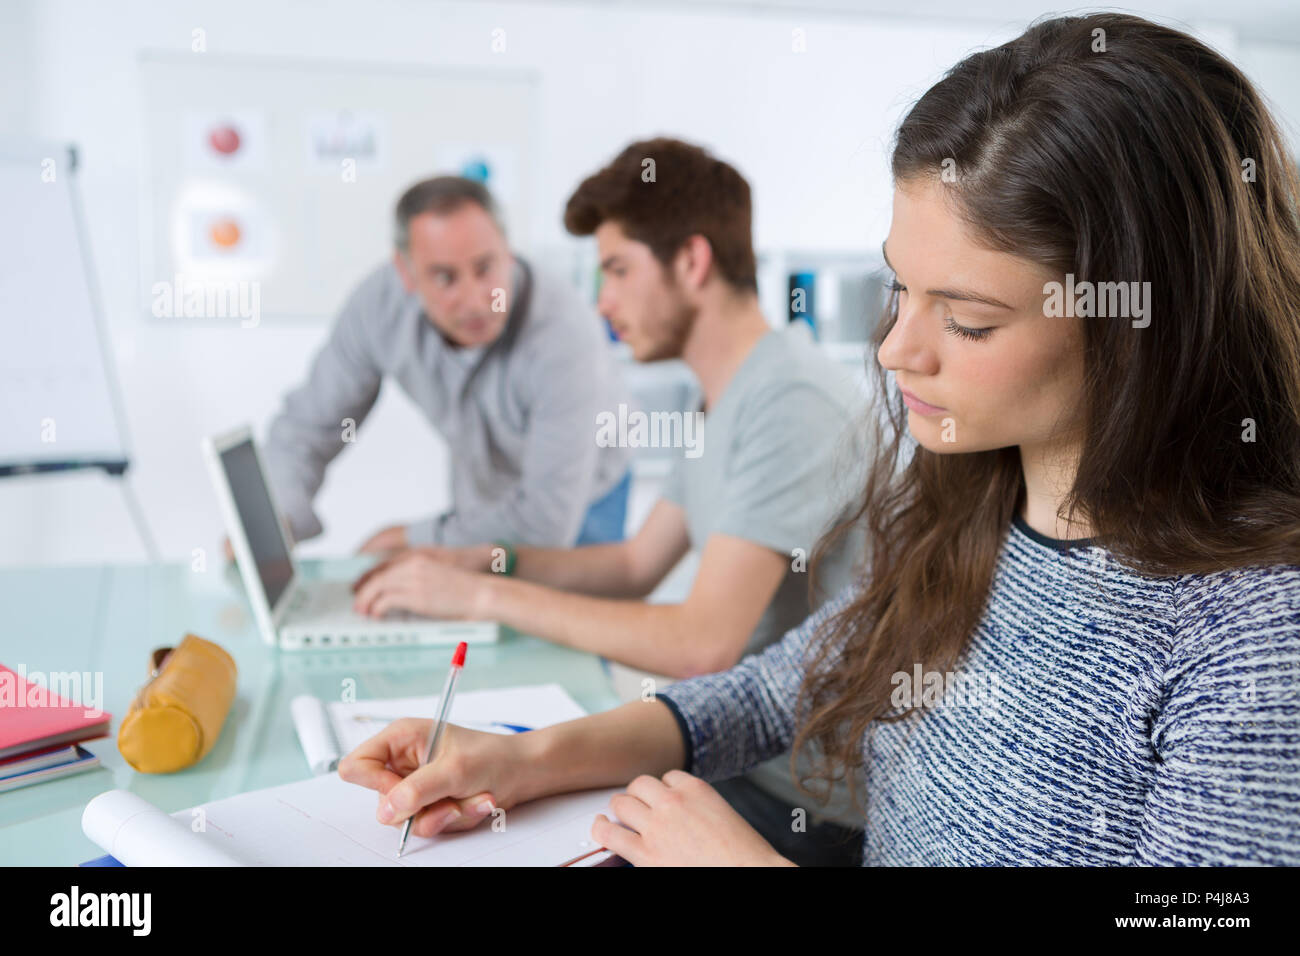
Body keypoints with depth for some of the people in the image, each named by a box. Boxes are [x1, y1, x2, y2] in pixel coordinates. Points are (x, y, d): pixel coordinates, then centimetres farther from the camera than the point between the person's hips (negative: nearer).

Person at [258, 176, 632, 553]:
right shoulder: (377, 301, -20)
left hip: (576, 515, -3)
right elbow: (309, 424, -7)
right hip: (480, 499, 4)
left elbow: (545, 524, -33)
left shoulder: (565, 334, -36)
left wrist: (411, 538, -20)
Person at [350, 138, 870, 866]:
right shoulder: (727, 401, 11)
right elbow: (637, 565, 16)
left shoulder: (794, 403, -22)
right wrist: (480, 560, 3)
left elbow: (702, 642, -27)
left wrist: (484, 596, -20)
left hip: (804, 803, -8)